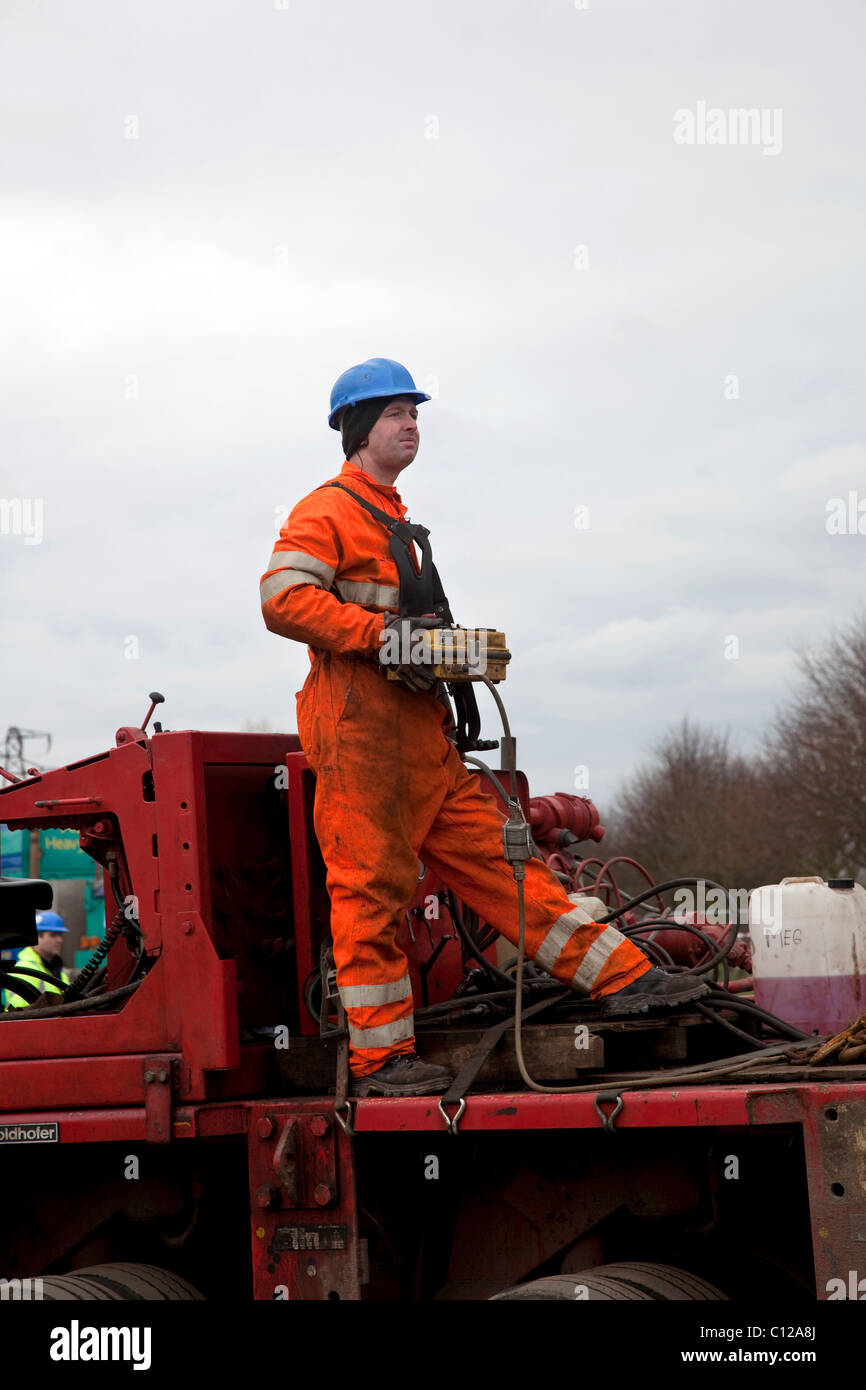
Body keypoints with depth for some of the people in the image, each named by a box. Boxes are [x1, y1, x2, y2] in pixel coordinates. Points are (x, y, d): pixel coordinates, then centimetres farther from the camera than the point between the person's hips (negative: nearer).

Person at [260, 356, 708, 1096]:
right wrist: (382, 633, -21)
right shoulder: (328, 512, -4)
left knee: (493, 855, 6)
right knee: (372, 884, -6)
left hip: (421, 732, 9)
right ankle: (380, 1056, -3)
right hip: (358, 729, -9)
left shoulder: (396, 521, 26)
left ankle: (621, 977, 4)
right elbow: (284, 598, -18)